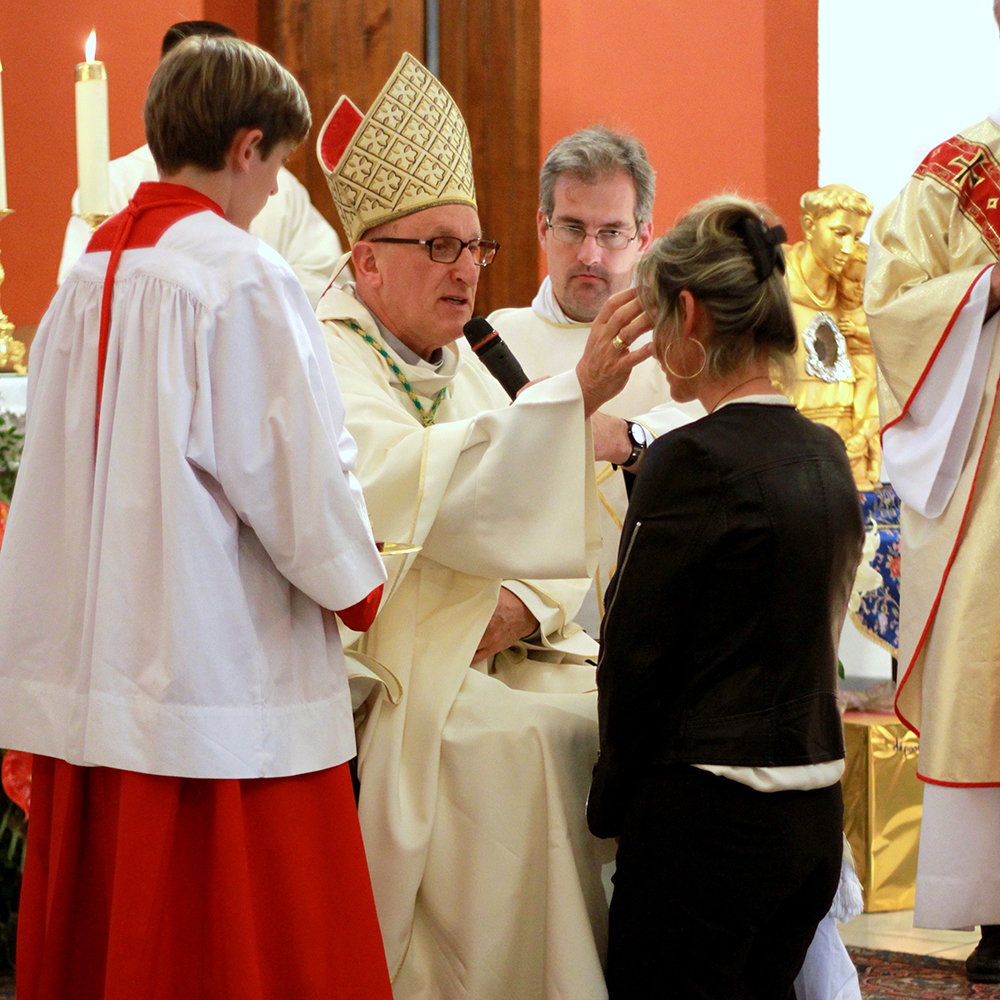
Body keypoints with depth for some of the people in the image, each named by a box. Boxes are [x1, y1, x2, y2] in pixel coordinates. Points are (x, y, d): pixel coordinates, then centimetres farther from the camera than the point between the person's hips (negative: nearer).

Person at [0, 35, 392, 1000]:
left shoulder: (89, 272, 9)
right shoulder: (243, 275, -13)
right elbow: (292, 461, -13)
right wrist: (355, 586, 4)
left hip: (90, 654, 7)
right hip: (219, 659, -7)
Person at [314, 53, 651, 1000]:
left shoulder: (459, 371, 17)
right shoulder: (322, 366, -10)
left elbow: (539, 530, 14)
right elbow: (414, 485, -29)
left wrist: (521, 605, -9)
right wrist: (573, 395, -35)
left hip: (479, 648, 7)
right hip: (374, 677, -7)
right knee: (522, 739, -28)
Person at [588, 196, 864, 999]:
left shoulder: (693, 459, -15)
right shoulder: (826, 454, 8)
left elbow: (634, 652, -11)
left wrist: (613, 802, 1)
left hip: (709, 813, -8)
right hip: (815, 813, 8)